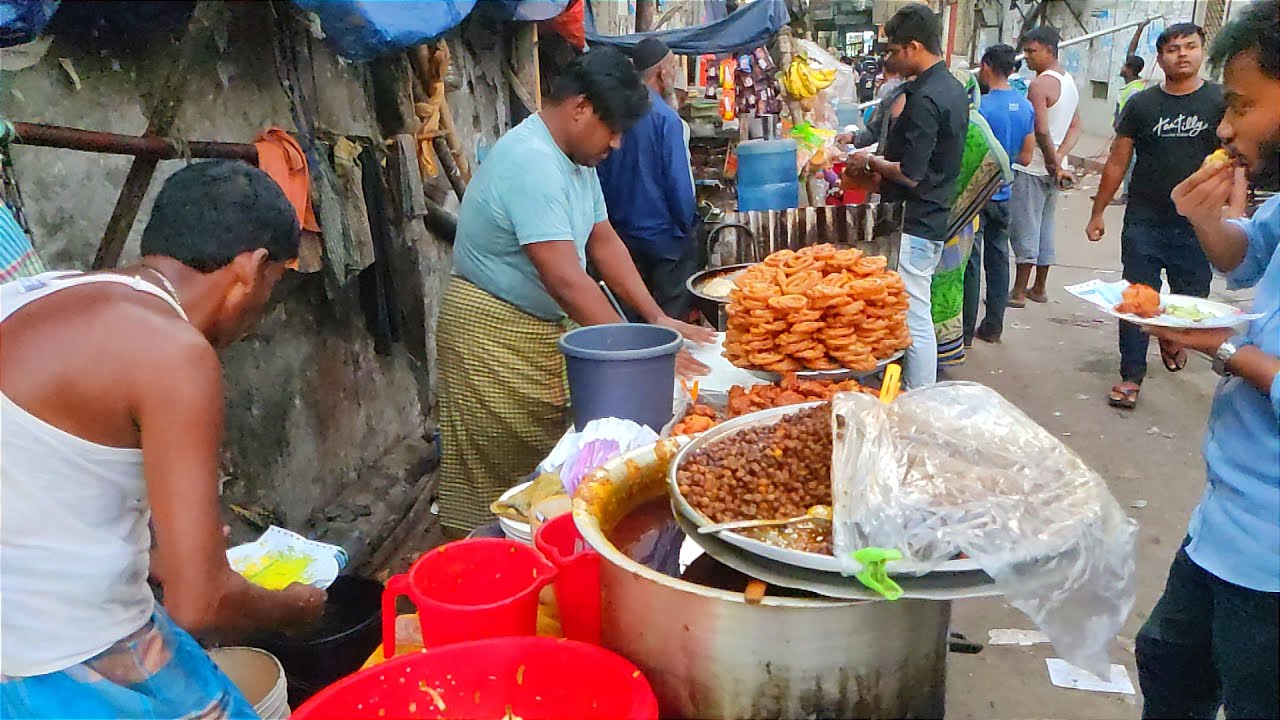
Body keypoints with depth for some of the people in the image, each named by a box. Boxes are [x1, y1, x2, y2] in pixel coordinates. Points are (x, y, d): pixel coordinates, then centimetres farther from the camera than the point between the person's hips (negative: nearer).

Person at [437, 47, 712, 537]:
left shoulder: (574, 157, 7)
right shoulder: (532, 162, -25)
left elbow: (604, 241, 8)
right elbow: (566, 280, -31)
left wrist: (656, 319, 1)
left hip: (542, 329, 10)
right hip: (494, 333, -9)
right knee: (497, 482, 2)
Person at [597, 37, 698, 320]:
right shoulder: (666, 118, -16)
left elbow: (602, 177, 9)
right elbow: (679, 183, -16)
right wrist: (687, 226, -3)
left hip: (622, 231, 6)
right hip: (663, 233, -6)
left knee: (630, 318, 16)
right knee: (673, 319, 4)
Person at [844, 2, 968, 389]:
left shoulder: (925, 98, -20)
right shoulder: (953, 88, 12)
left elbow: (911, 175, -22)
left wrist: (870, 162, -6)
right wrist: (880, 177, 17)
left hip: (915, 226, -10)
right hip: (935, 217, 10)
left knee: (915, 321, -3)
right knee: (918, 317, 18)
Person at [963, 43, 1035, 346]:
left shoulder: (981, 107, -17)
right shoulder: (1026, 107, 5)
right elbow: (1026, 156, 9)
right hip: (1004, 194, 7)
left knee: (970, 262, -1)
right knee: (998, 258, 12)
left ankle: (965, 330, 3)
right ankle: (993, 327, 19)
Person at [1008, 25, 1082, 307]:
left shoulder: (1039, 84, -15)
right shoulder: (1069, 81, 14)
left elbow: (1042, 130, -22)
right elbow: (1075, 128, 11)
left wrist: (1054, 163, -12)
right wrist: (1059, 159, -2)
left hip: (1032, 167, -9)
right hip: (1052, 168, 9)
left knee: (1025, 230, -4)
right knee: (1045, 228, 14)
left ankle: (1018, 292, -1)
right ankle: (1039, 288, 22)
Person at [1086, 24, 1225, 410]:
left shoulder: (1222, 101, 0)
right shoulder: (1141, 104, 4)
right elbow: (1117, 163, 8)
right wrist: (1098, 212, 8)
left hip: (1197, 225, 0)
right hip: (1144, 222, 1)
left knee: (1191, 298, 9)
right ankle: (1131, 376, 10)